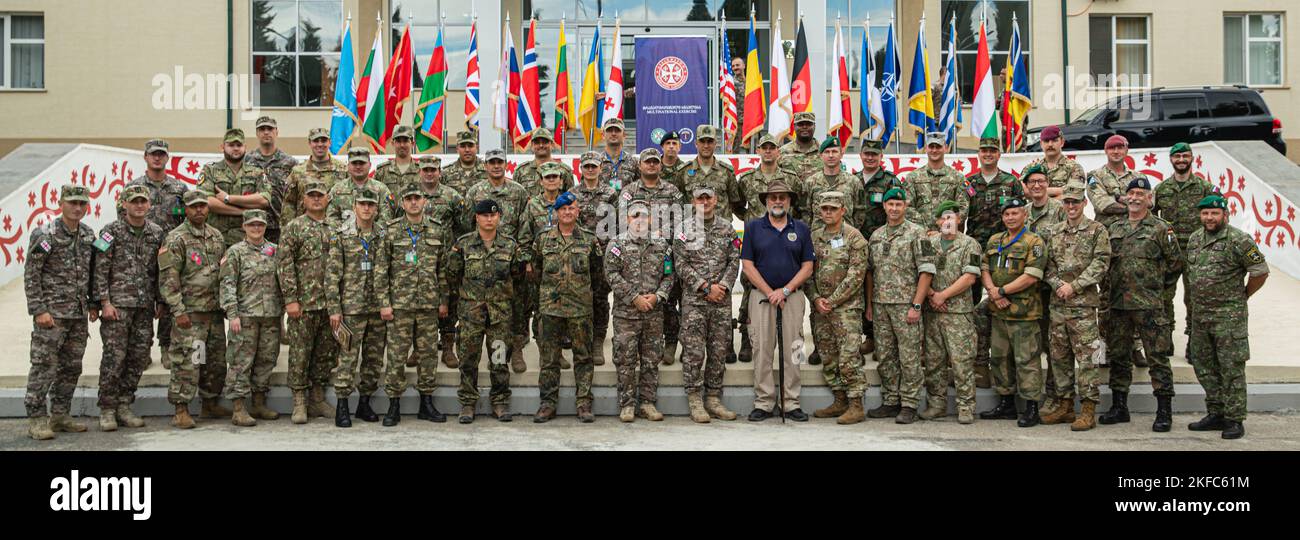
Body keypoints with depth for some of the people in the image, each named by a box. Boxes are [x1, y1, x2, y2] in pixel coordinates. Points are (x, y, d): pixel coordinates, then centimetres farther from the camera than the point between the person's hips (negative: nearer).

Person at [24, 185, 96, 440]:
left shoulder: (88, 235, 10)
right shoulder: (44, 234, -9)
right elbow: (30, 275, -9)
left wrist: (93, 304, 13)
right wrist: (38, 310, -14)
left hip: (79, 315, 6)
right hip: (51, 313, -6)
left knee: (71, 367, 10)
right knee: (44, 366, -4)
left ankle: (60, 415, 21)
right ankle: (36, 420, 2)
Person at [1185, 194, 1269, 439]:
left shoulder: (1239, 240, -11)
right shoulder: (1194, 239, 11)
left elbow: (1260, 272, -8)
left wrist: (1241, 296, 2)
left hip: (1229, 315, -7)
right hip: (1199, 315, 7)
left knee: (1232, 368, -3)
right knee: (1204, 366, 12)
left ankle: (1234, 420, 3)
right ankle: (1216, 414, 23)